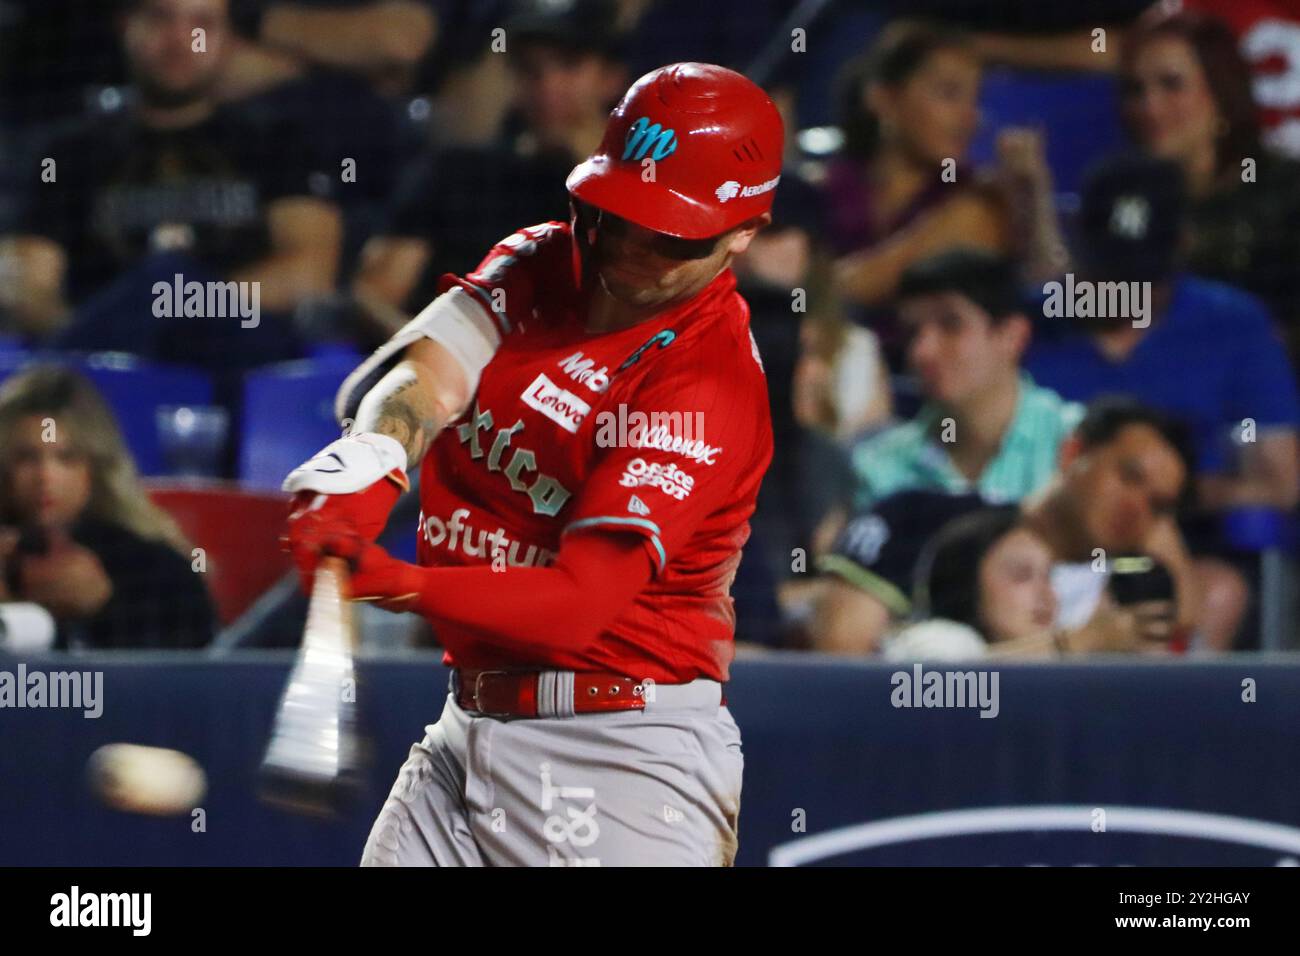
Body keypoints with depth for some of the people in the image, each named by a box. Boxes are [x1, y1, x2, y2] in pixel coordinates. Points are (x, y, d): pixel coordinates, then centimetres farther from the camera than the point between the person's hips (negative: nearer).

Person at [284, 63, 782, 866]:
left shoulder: (709, 384, -15)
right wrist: (371, 467, -35)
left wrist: (385, 581, -36)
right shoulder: (537, 267, 8)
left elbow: (576, 604, -23)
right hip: (467, 731, 7)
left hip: (621, 756, -7)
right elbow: (434, 366, -12)